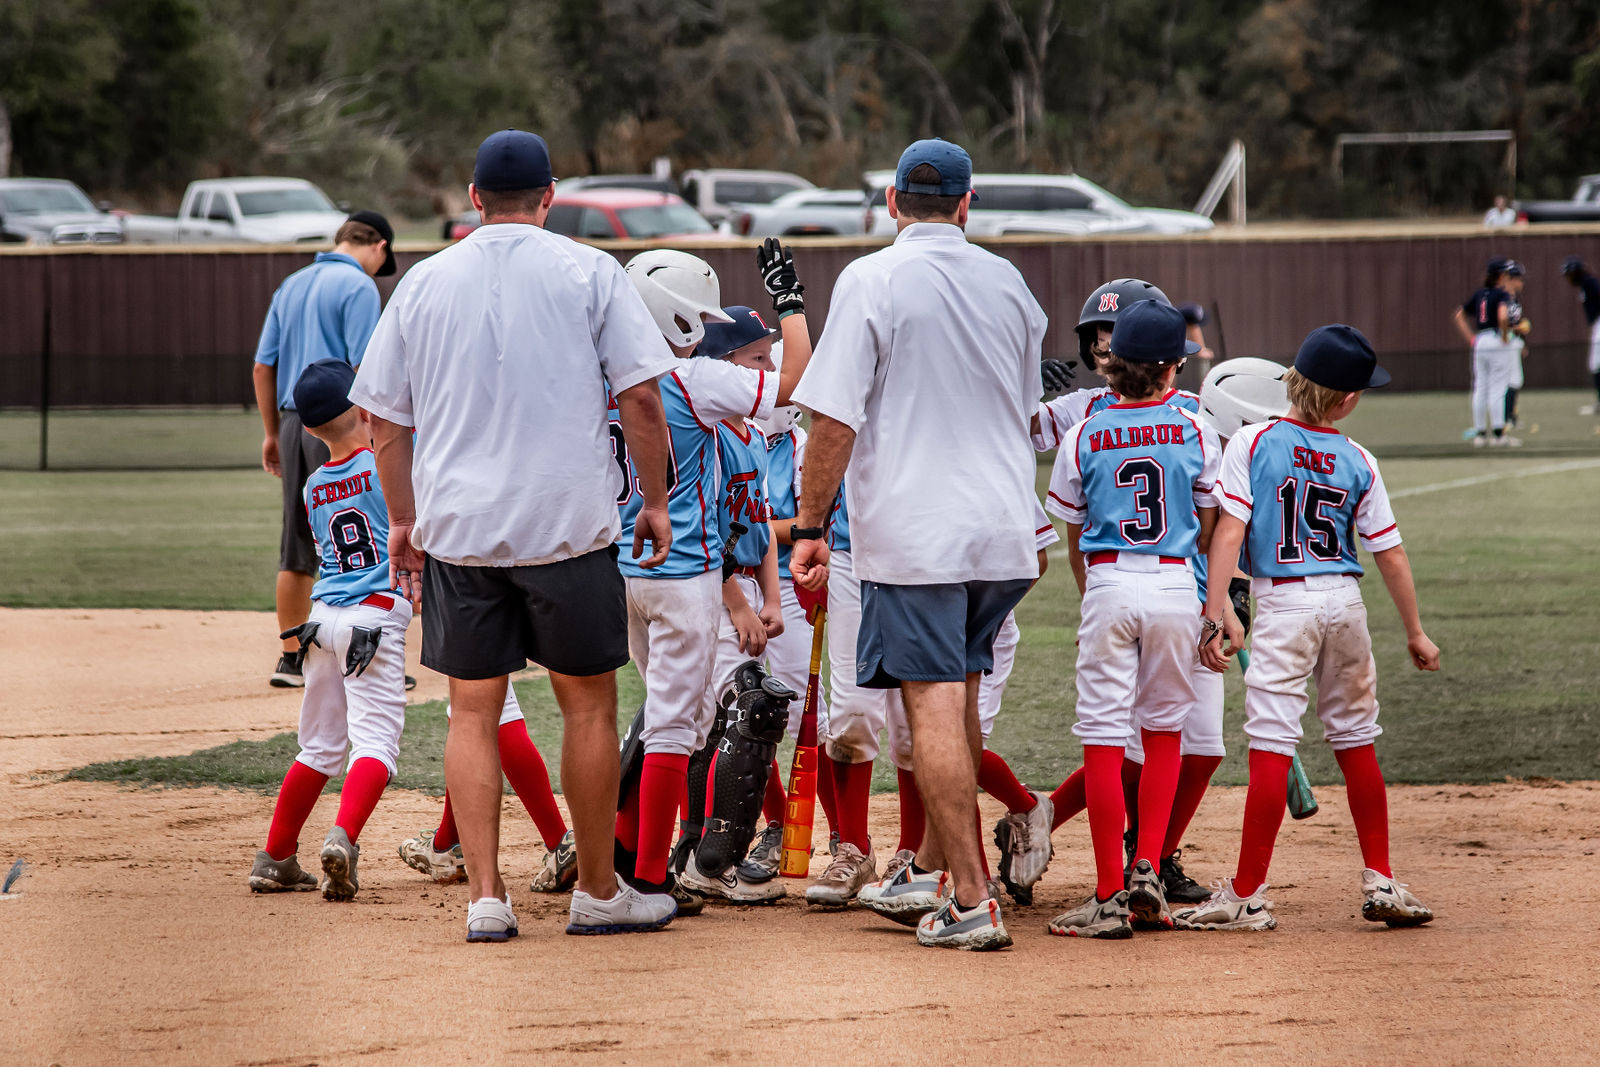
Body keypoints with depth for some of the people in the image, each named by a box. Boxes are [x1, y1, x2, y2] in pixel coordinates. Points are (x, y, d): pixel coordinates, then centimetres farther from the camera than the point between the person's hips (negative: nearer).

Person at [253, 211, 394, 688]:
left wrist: (272, 432, 19)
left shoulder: (291, 286, 16)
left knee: (297, 550, 10)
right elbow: (364, 368, -16)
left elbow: (263, 366, 15)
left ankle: (291, 661, 12)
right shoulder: (358, 286, -7)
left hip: (294, 422, 7)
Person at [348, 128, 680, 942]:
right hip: (568, 519, -2)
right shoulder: (588, 273, 0)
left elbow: (385, 417, 9)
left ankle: (486, 897, -1)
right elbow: (640, 394, -5)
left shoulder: (424, 282, 7)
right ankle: (597, 892, 13)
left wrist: (403, 521, 18)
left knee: (473, 708, 6)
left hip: (456, 527, 2)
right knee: (588, 701, 7)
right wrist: (656, 501, 4)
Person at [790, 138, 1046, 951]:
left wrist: (810, 525, -4)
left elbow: (835, 422, -12)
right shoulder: (1007, 284, 9)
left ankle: (970, 905, -11)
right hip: (1003, 531, 6)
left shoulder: (871, 282, -7)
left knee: (935, 707, -6)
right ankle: (934, 874, 28)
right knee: (957, 696, 18)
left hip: (914, 533, -6)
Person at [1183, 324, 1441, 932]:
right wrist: (1415, 633, 15)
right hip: (1346, 601, 3)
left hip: (1283, 602, -3)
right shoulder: (1358, 462, 2)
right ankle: (1381, 883, 18)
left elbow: (1229, 531, -11)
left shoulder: (1252, 444, -4)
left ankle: (1247, 897, -7)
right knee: (1356, 740, 14)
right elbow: (1390, 555, 6)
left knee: (1271, 745, -6)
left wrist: (1216, 613, -11)